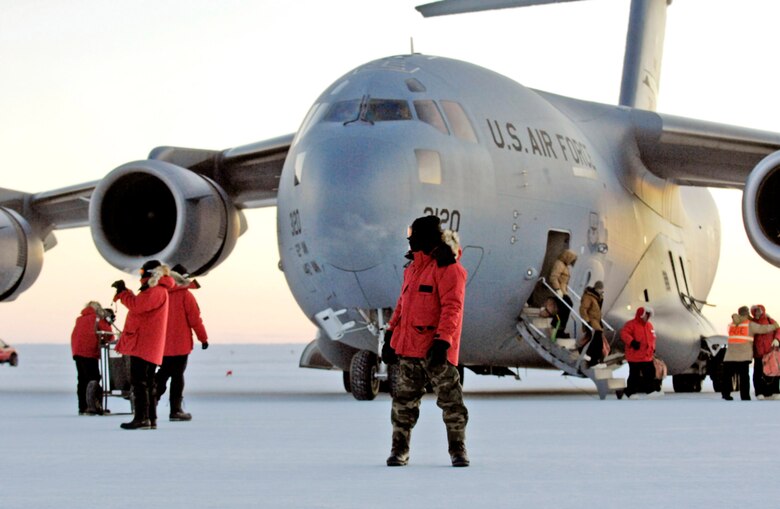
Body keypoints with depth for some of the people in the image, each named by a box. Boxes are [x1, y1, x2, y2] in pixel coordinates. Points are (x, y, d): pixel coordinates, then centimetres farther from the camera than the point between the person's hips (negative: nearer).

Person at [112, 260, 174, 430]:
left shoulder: (156, 292, -12)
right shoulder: (156, 291, 23)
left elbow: (136, 305, -21)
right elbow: (138, 305, 24)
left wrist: (122, 292, -9)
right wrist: (124, 291, 16)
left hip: (143, 344, -11)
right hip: (149, 345, 11)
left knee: (139, 381, -13)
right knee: (147, 382, 12)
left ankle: (141, 418, -17)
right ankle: (150, 418, 14)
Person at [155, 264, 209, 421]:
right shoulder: (186, 295, -9)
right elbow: (194, 319, -9)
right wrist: (203, 338, 0)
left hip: (162, 343, 5)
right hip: (180, 343, -5)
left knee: (163, 374, 15)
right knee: (177, 376, 0)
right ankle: (176, 410, 1)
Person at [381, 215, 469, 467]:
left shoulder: (448, 269, -9)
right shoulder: (413, 268, 17)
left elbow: (452, 307, -17)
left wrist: (443, 341, -24)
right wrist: (391, 337, 20)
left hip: (436, 351, -7)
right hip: (408, 348, 8)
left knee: (450, 399, -2)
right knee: (404, 400, 8)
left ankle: (458, 450, 7)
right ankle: (399, 450, 14)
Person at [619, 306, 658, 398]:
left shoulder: (649, 325, 14)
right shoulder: (631, 324, -11)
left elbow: (652, 338, 25)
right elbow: (624, 334, -24)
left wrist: (652, 348, 17)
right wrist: (632, 341, -36)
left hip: (647, 356, 7)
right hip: (634, 357, -7)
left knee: (650, 373, 10)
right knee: (634, 375, -3)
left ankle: (651, 389, 21)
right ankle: (630, 392, 6)